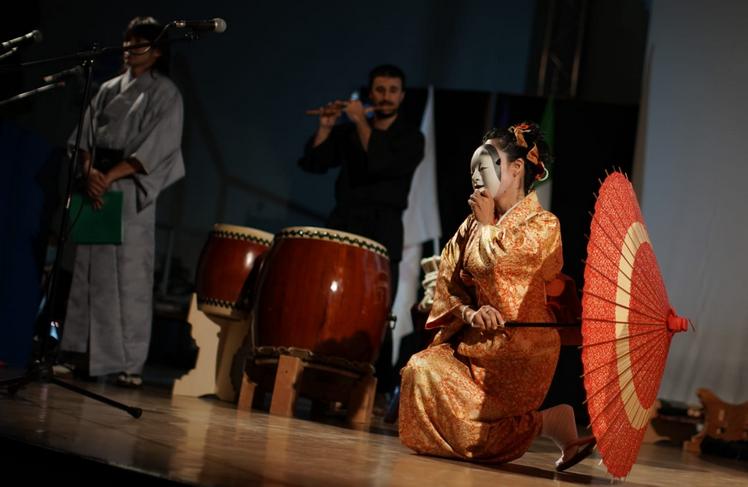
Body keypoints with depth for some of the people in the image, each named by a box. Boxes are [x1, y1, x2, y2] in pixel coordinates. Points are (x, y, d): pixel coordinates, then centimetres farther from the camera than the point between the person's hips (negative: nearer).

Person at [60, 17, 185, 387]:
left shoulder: (164, 93, 2)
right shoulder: (109, 90, 17)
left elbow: (155, 146, -8)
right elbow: (87, 135, 9)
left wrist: (109, 176, -15)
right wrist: (89, 173, -11)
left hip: (131, 191, -5)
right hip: (96, 187, 5)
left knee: (128, 276, -7)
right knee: (90, 271, 0)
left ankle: (129, 363, -7)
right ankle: (88, 355, 2)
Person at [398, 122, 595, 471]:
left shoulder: (542, 224, -6)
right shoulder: (472, 226, 14)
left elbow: (492, 267, -17)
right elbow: (447, 285, 7)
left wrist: (487, 224, -1)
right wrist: (468, 313, -13)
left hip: (515, 350, -7)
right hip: (471, 340, 7)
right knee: (420, 369, -15)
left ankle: (552, 422, -2)